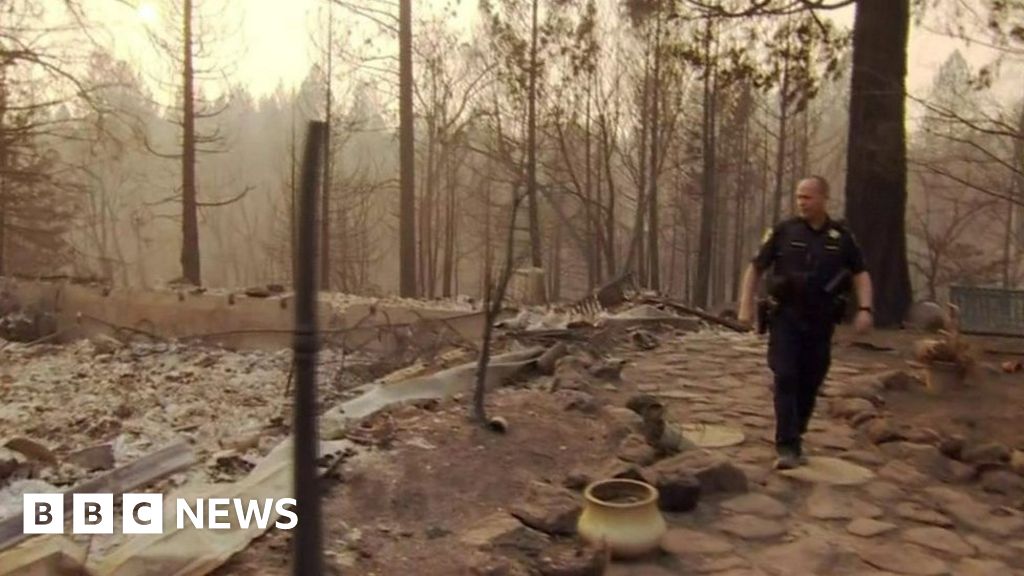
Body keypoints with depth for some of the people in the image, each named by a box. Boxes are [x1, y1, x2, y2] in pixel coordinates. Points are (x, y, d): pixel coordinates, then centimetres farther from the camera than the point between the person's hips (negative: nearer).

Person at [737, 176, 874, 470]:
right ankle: (787, 447, -10)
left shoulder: (841, 237, 5)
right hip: (786, 318, -2)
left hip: (820, 322, 2)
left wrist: (864, 308, -4)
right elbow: (755, 268, 3)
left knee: (809, 384, 8)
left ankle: (795, 440, 26)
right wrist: (746, 306, -4)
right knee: (786, 379, -11)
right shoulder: (783, 231, -1)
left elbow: (860, 274, 11)